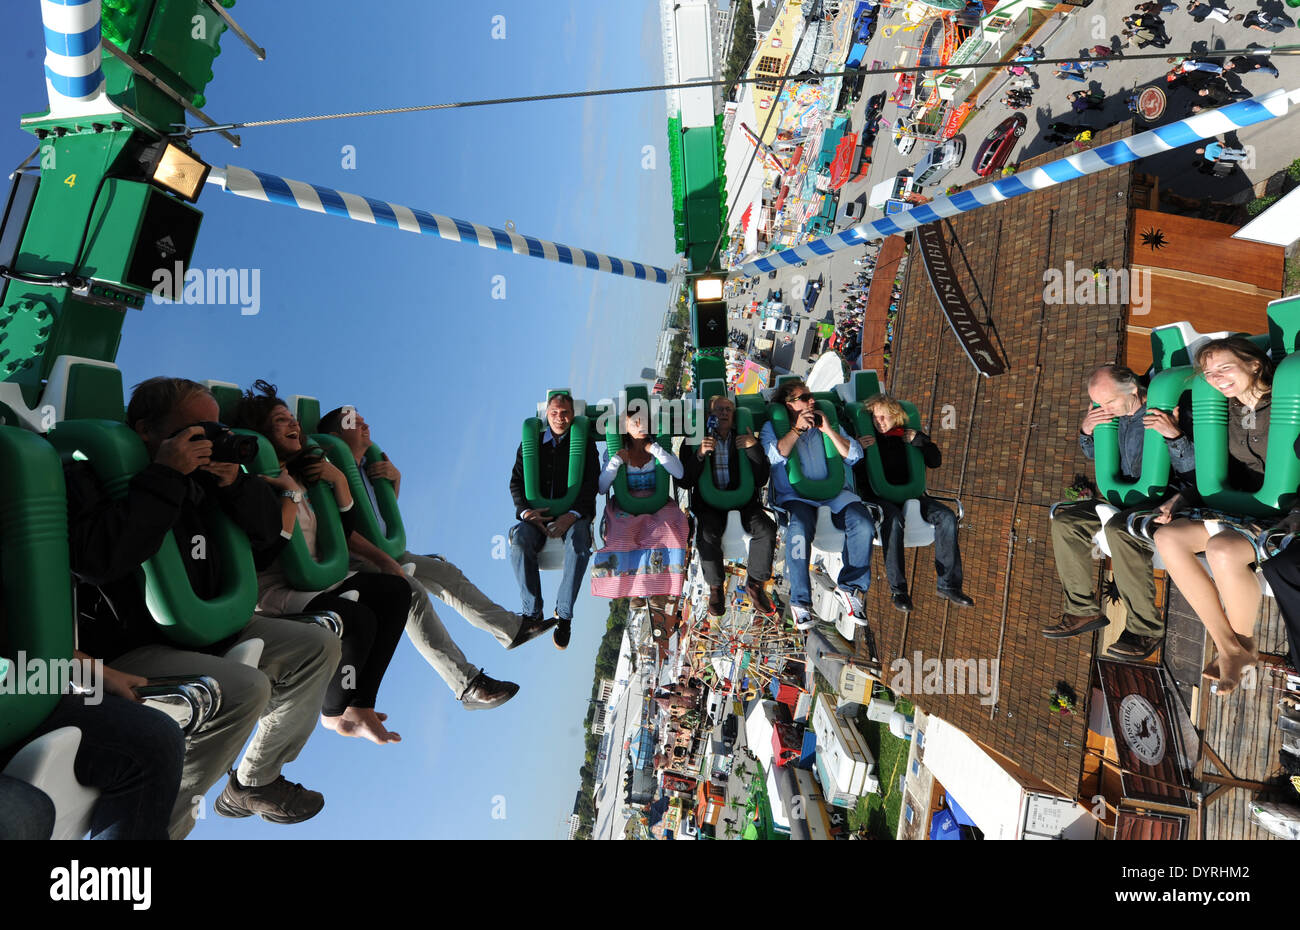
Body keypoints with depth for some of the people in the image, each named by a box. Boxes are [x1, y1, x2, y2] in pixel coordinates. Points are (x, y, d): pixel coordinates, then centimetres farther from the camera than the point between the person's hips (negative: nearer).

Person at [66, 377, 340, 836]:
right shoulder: (87, 475, -11)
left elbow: (265, 531, 12)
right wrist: (164, 476, -26)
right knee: (246, 688, -32)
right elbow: (98, 560, -30)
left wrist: (234, 482, -7)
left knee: (319, 646, 5)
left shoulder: (200, 476, 8)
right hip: (126, 650, -8)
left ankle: (254, 782, 17)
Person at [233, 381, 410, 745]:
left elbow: (344, 531, 15)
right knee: (359, 618, -29)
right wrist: (290, 495, -22)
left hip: (315, 581, 9)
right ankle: (334, 713, 1)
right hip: (275, 594, -9)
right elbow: (262, 558, -25)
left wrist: (339, 479, 4)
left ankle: (360, 705, -4)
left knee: (396, 590, -5)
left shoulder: (303, 474, 13)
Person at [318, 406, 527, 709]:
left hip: (382, 550, 10)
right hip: (353, 562, -10)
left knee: (445, 573, 8)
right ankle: (467, 685, -34)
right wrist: (383, 560, -30)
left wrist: (395, 477, 5)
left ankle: (512, 627, 20)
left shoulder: (366, 466, 14)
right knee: (412, 592, -31)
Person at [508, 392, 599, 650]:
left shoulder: (585, 442, 8)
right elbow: (516, 481, 9)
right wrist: (525, 510, -11)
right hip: (537, 512, 2)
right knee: (519, 539, -32)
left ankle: (564, 614, -23)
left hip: (573, 512, -1)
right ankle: (532, 611, -20)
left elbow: (591, 483, -1)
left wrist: (572, 515, -18)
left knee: (579, 541, -36)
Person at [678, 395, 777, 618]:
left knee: (766, 529, -27)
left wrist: (753, 447, -9)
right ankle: (715, 587, -8)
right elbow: (684, 482, -1)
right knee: (707, 535, -32)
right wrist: (700, 455, -15)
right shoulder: (694, 442, 10)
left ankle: (755, 583, -6)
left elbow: (762, 479, 4)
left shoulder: (745, 440, 15)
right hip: (709, 503, -2)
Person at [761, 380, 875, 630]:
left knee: (863, 524, -27)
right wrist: (797, 429, -7)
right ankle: (800, 600, -26)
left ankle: (850, 586, -9)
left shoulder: (827, 423, 25)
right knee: (800, 528, -36)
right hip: (795, 495, -3)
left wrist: (828, 430, 2)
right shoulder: (772, 427, 15)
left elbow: (854, 455, 11)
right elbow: (776, 455, -6)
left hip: (834, 492, 3)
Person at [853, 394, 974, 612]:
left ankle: (948, 585, -18)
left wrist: (920, 440, 1)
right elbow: (851, 473, -4)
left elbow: (935, 462, 13)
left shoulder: (906, 436, 13)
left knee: (946, 517, -21)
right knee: (894, 518, -39)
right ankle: (898, 589, -35)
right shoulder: (866, 439, 5)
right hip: (876, 496, -4)